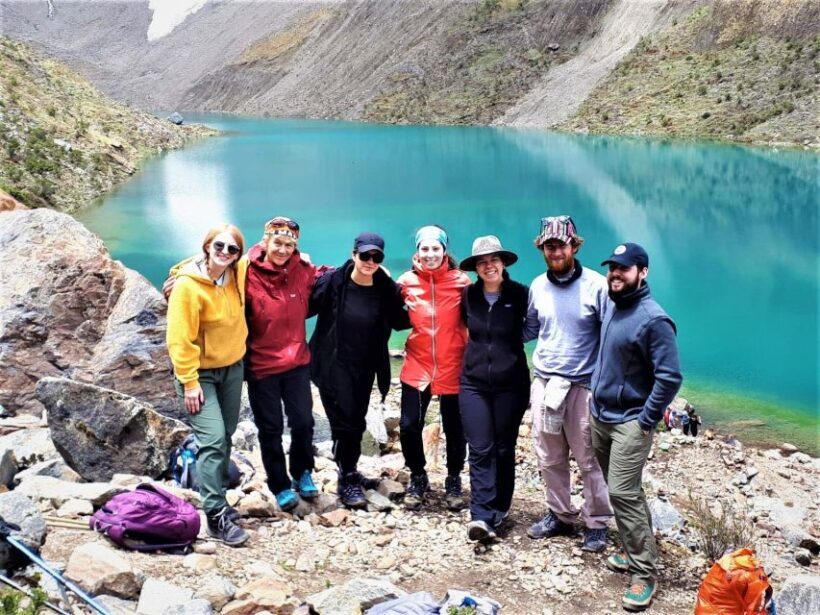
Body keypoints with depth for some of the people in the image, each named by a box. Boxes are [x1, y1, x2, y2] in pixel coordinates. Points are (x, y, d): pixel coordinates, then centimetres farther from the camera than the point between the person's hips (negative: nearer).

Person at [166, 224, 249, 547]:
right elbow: (180, 339, -21)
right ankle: (217, 515, -9)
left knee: (225, 435, 14)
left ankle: (214, 488, 31)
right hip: (199, 372, -6)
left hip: (232, 367, 6)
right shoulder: (188, 285, -22)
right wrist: (189, 383, -20)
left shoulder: (238, 275, -5)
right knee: (213, 439, -13)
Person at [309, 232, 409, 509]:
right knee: (345, 423, -5)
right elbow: (305, 308, -10)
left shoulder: (387, 289, -4)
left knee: (356, 423, 15)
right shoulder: (333, 281, -12)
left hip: (365, 369, 4)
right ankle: (349, 480, 11)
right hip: (333, 366, -4)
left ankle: (348, 474, 34)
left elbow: (399, 321, 7)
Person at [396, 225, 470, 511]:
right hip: (417, 366, 1)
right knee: (409, 426, -1)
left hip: (453, 367, -1)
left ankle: (454, 480, 29)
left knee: (454, 428, 7)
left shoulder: (460, 280, -4)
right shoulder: (406, 281, 0)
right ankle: (418, 478, 22)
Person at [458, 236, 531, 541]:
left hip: (510, 385, -2)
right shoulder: (468, 296, 2)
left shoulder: (521, 295, -8)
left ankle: (499, 510, 22)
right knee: (480, 450, -4)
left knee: (504, 449, 9)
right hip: (474, 384, 2)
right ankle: (481, 516, -7)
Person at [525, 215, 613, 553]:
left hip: (583, 385, -4)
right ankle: (560, 516, 28)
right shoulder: (538, 286, 6)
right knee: (549, 459, 12)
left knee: (590, 461, 2)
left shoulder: (596, 285, -8)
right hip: (544, 383, 4)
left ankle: (596, 524, 17)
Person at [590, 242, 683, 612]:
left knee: (623, 493, -11)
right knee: (619, 490, 16)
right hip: (601, 417, 8)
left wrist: (646, 421, -17)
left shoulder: (653, 319, -18)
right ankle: (632, 550, 30)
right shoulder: (612, 310, 7)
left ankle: (644, 573, -2)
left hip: (630, 422, -8)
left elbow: (670, 377, -20)